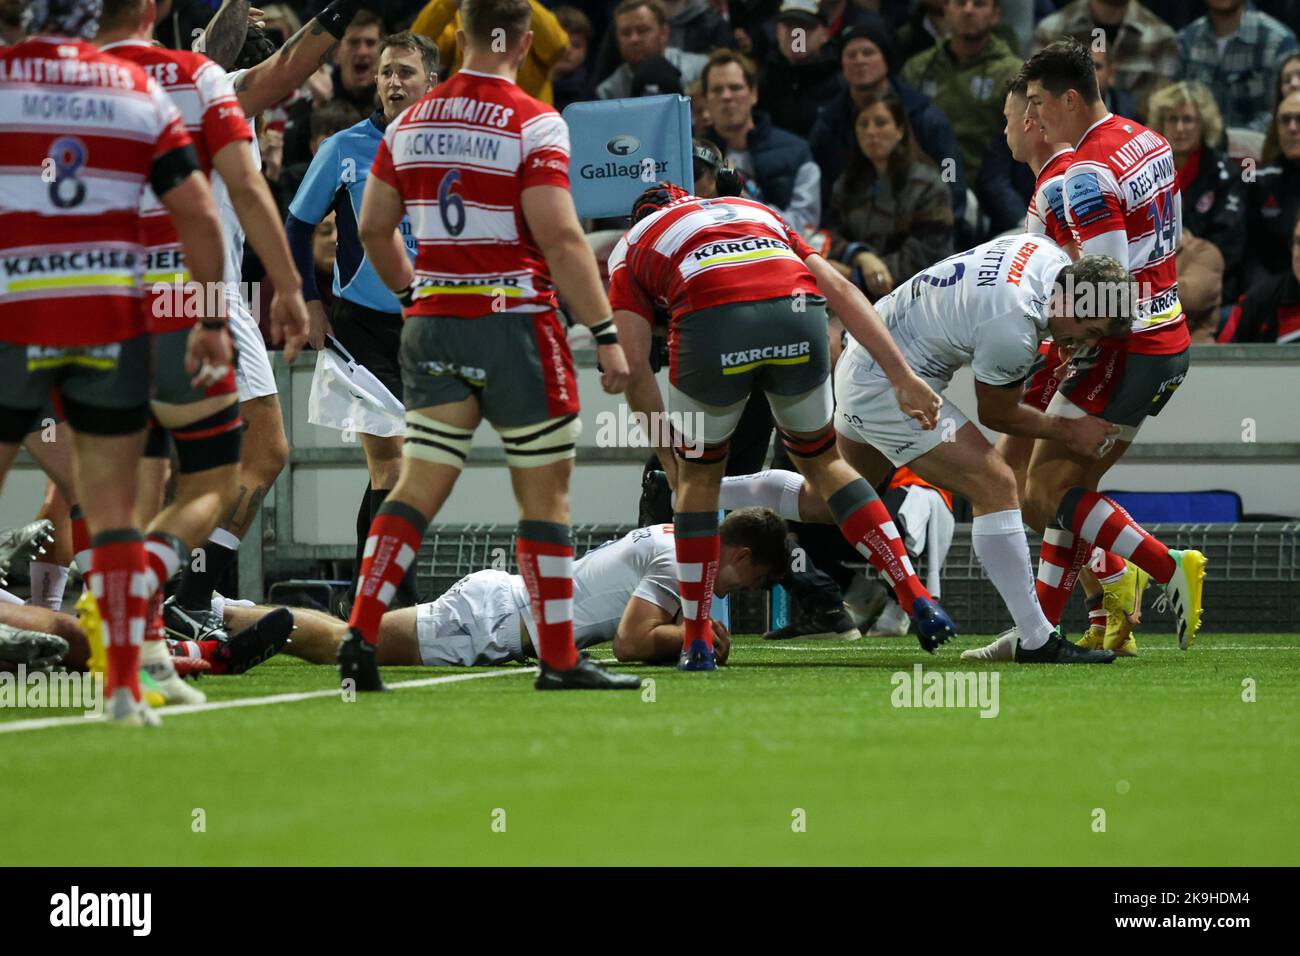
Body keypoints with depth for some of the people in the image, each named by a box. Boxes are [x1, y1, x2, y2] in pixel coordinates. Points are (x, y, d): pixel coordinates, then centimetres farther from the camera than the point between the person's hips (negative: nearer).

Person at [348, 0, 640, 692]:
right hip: (514, 323, -5)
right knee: (544, 496, 4)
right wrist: (606, 335, -13)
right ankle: (559, 661, 6)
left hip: (432, 323, 5)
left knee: (418, 488, 8)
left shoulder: (410, 123, 7)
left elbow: (374, 228, 13)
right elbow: (560, 238, -16)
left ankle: (360, 635, -4)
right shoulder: (534, 125, -10)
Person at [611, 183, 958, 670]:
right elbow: (839, 289, 24)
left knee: (698, 475, 23)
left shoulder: (631, 246, 31)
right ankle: (916, 598, 16)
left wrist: (668, 454, 26)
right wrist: (903, 375, 18)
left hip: (712, 320, -2)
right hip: (798, 312, 2)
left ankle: (697, 643, 23)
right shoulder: (757, 212, 39)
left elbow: (634, 367, 18)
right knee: (822, 460, 26)